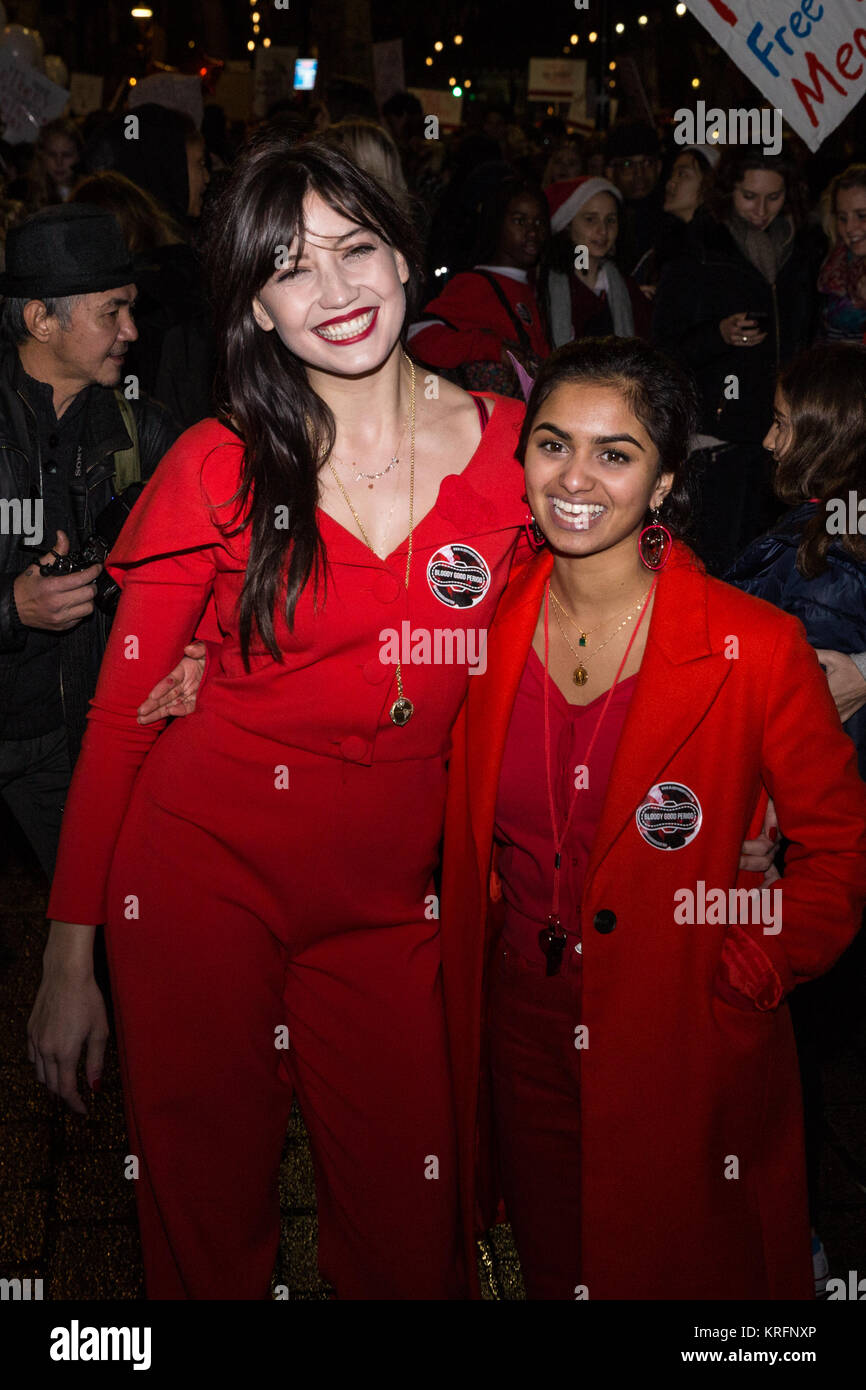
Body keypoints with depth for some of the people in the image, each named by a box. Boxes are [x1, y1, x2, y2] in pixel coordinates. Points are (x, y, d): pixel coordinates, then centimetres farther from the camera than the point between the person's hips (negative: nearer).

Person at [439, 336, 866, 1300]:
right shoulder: (487, 628, -4)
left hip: (691, 1065, -3)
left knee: (687, 1272, 14)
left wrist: (740, 982, -11)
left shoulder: (756, 650, -15)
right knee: (553, 1269, 20)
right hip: (523, 1041, 3)